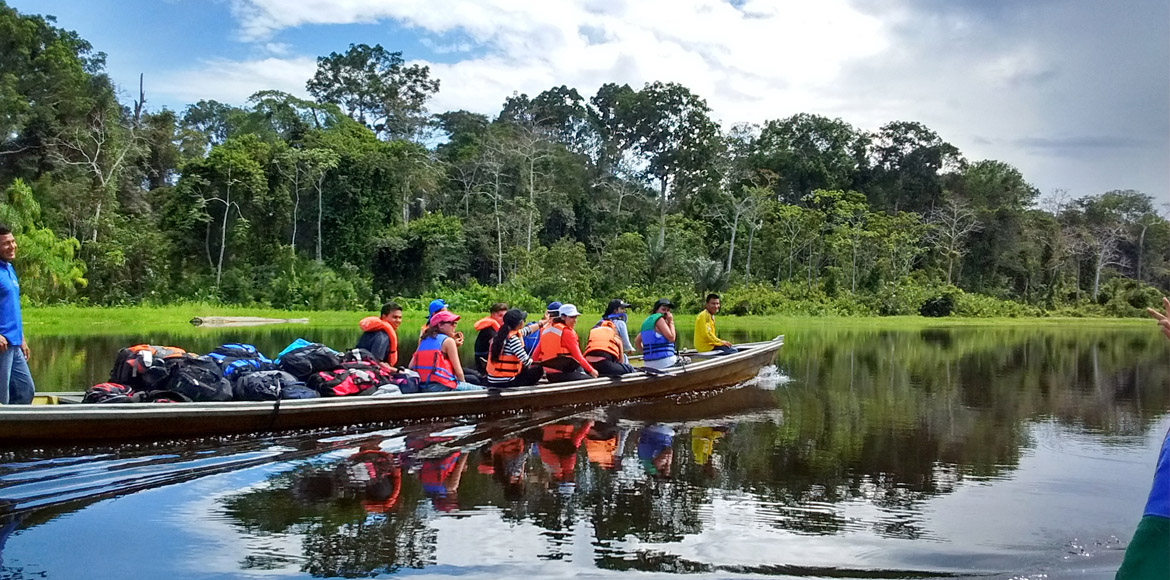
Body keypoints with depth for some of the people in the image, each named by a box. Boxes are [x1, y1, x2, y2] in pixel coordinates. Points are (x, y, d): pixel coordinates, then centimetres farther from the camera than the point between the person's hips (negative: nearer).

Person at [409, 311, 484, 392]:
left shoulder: (423, 340, 15)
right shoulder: (448, 341, -4)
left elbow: (411, 366, 11)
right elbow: (458, 371, -6)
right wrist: (463, 383, 11)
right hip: (441, 387, -8)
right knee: (480, 390, 2)